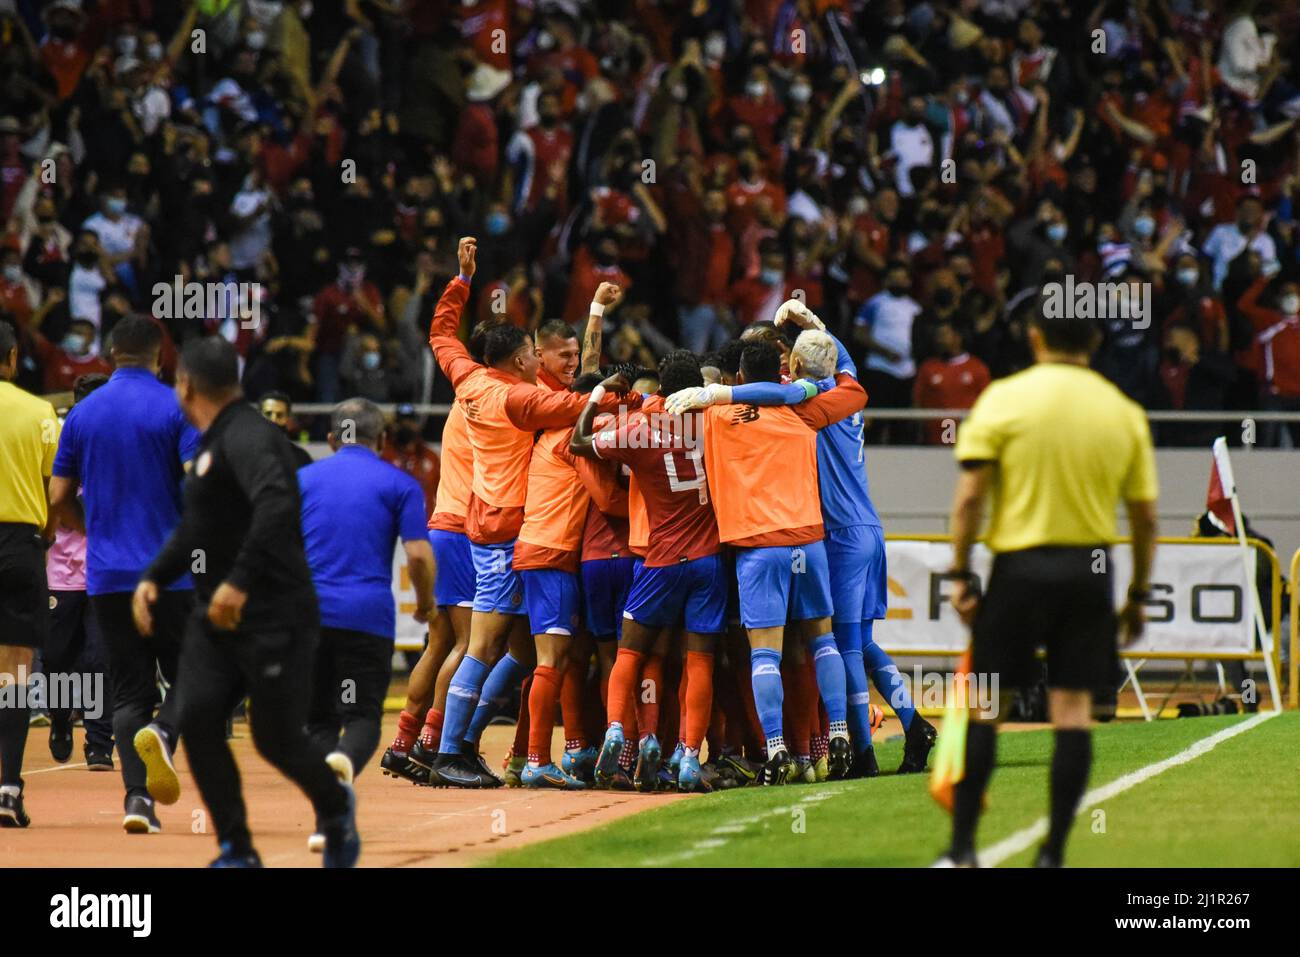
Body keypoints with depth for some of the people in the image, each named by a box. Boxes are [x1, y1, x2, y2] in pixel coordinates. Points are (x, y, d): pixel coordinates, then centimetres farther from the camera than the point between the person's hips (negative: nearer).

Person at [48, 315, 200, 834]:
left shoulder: (83, 413, 6)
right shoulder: (177, 408, -5)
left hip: (107, 576, 3)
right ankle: (162, 733, -22)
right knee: (187, 675, 9)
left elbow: (59, 498, 7)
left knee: (130, 691, 7)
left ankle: (138, 797, -5)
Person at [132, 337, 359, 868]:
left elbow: (277, 506, -33)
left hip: (274, 618, -9)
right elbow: (196, 528, 27)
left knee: (277, 739, -2)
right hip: (215, 616, 9)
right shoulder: (210, 444, 15)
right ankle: (237, 851, -3)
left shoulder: (247, 436, -16)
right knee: (197, 718, -9)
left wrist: (239, 582, -38)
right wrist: (153, 578, 14)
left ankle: (336, 806, 29)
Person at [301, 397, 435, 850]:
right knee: (363, 716, 3)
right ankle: (344, 761, -33)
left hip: (307, 611, 2)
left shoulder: (302, 478, 12)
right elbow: (418, 555, -4)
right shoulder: (399, 484, 6)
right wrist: (426, 603, 14)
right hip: (368, 616, -2)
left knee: (318, 719, 13)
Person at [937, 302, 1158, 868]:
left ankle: (962, 847, 4)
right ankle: (1053, 853, 1)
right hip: (1090, 567, 2)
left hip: (1019, 564, -2)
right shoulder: (1124, 413, 4)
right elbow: (1145, 516, 7)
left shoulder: (1003, 398, -4)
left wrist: (960, 575, -4)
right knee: (1073, 706, 3)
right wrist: (1138, 595, 16)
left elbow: (969, 496, -9)